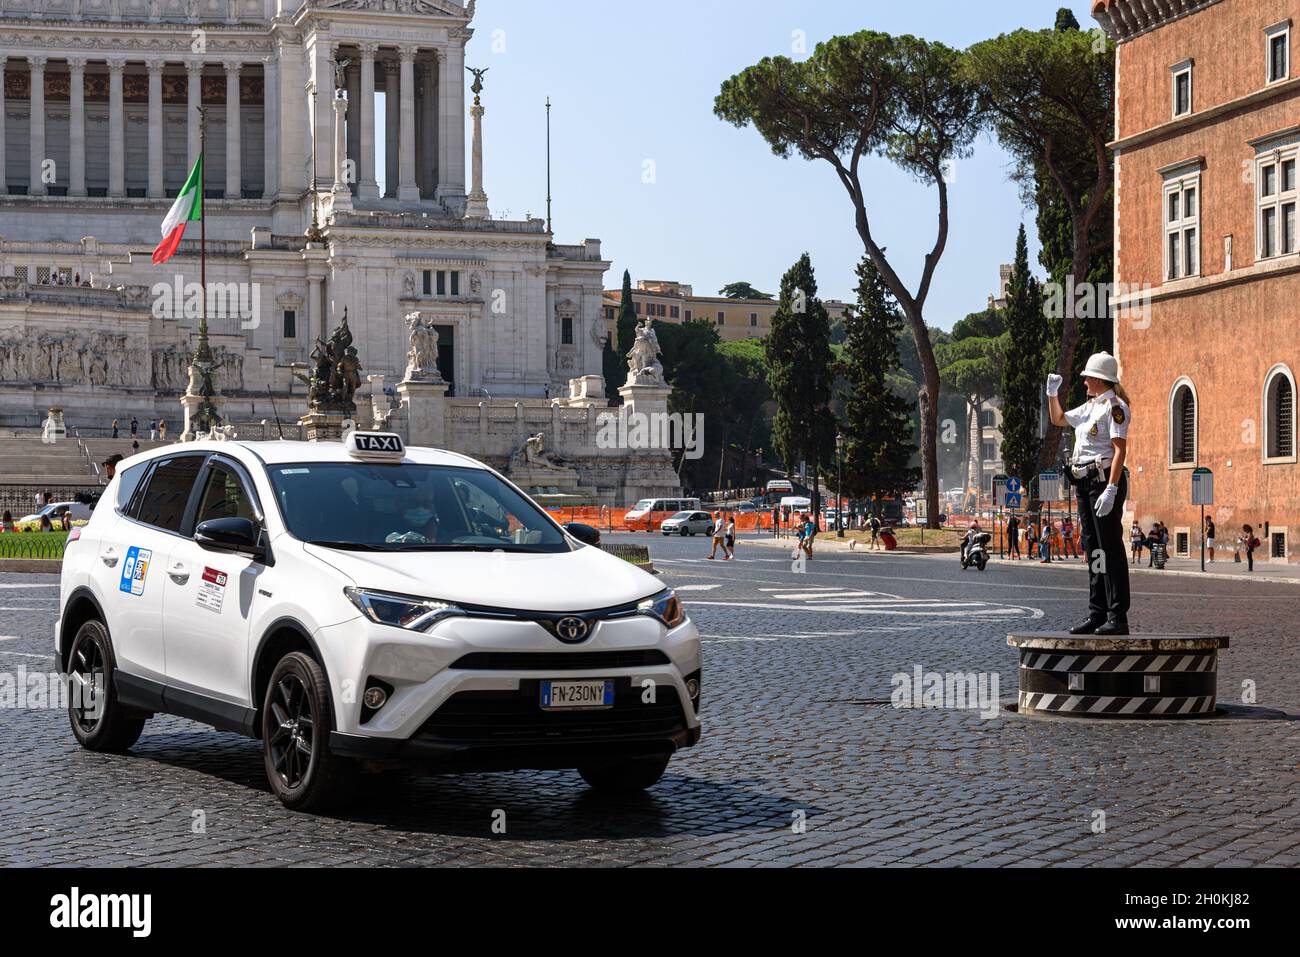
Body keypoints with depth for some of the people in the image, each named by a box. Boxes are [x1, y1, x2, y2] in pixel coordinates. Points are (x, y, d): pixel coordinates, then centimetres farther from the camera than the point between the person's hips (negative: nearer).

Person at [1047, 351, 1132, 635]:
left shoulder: (1114, 406, -10)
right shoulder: (1090, 407, 18)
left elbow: (1120, 449, -18)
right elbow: (1058, 419, 34)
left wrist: (1110, 490, -25)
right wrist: (1053, 393, 17)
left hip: (1105, 480, -9)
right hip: (1085, 483, 9)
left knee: (1110, 548, -9)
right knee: (1093, 549, 10)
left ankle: (1118, 617, -9)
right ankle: (1097, 614, 14)